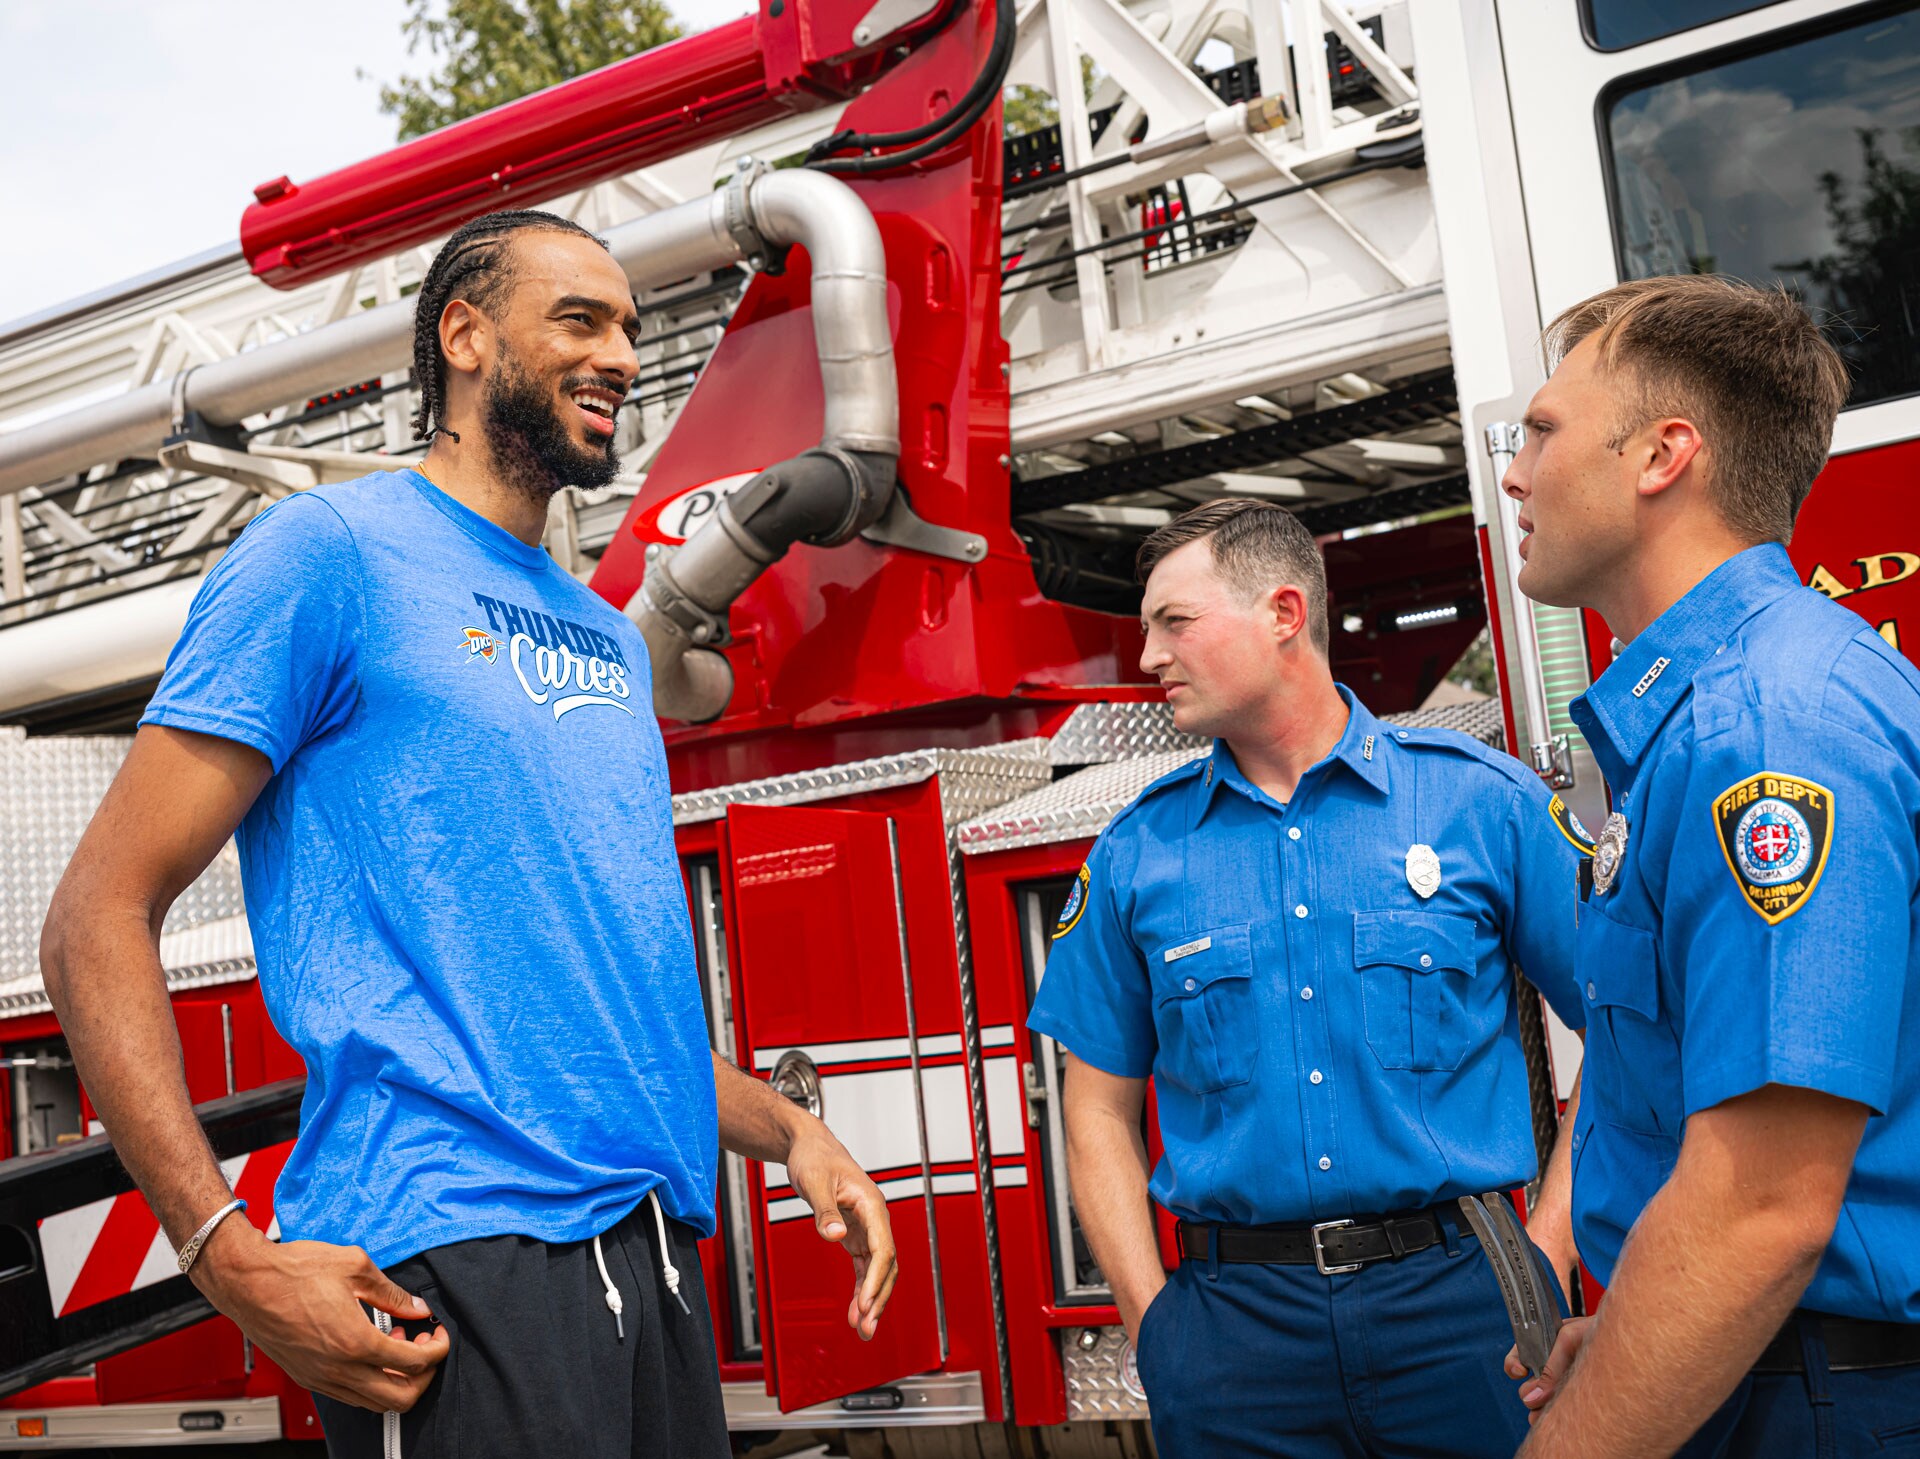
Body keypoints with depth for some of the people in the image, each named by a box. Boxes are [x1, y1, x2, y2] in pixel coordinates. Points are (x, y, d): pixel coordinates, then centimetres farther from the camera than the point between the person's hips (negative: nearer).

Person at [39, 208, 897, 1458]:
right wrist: (231, 1254, -19)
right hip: (449, 1259, -7)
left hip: (652, 1247, 8)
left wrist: (791, 1134, 12)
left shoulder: (608, 636, 19)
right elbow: (97, 919, -9)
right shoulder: (330, 548, -4)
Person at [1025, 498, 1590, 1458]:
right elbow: (1101, 1107, 8)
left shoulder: (1484, 801, -1)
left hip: (1457, 1303, -1)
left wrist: (1552, 1248, -5)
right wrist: (1151, 1314, -1)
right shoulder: (1134, 854, 4)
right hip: (1233, 1324, 2)